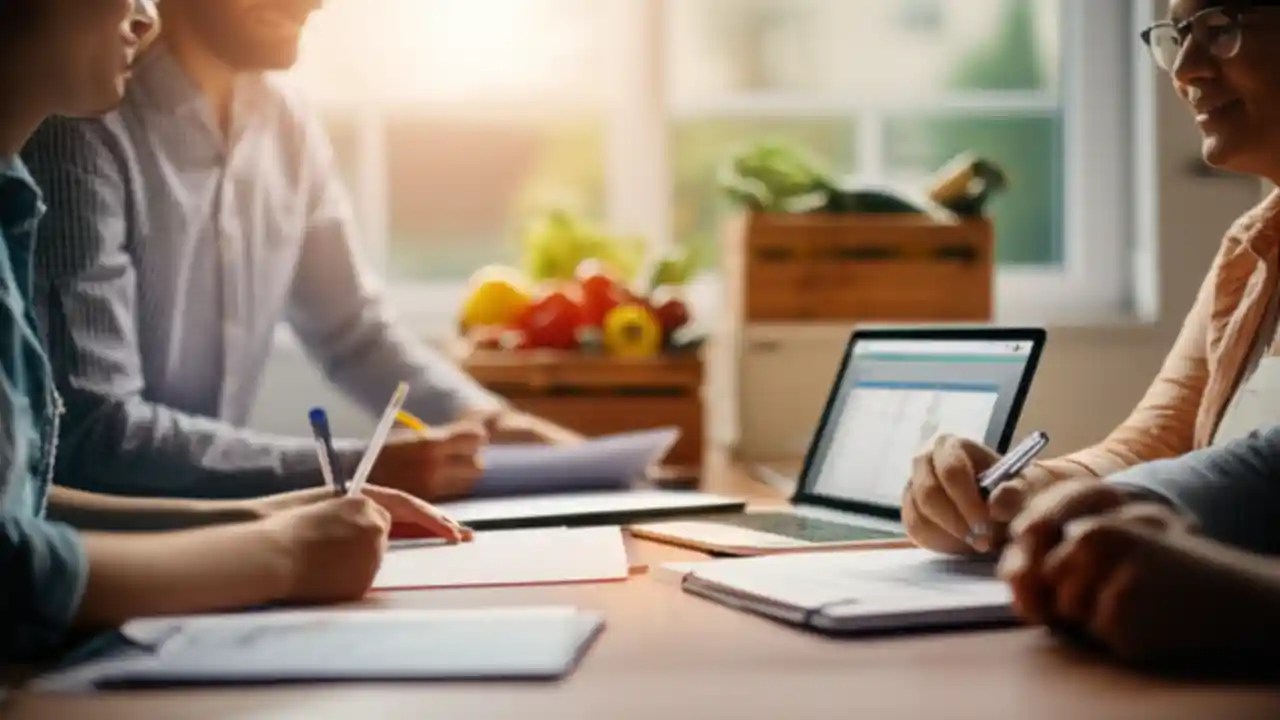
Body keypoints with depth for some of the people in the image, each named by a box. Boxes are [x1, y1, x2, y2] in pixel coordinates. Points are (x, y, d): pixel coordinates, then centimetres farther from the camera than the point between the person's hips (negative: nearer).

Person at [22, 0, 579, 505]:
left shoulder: (287, 124, 1)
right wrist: (354, 469, -29)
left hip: (207, 513, 6)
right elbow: (94, 431, -24)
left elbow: (352, 332, 12)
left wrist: (488, 425, -5)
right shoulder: (83, 131, -19)